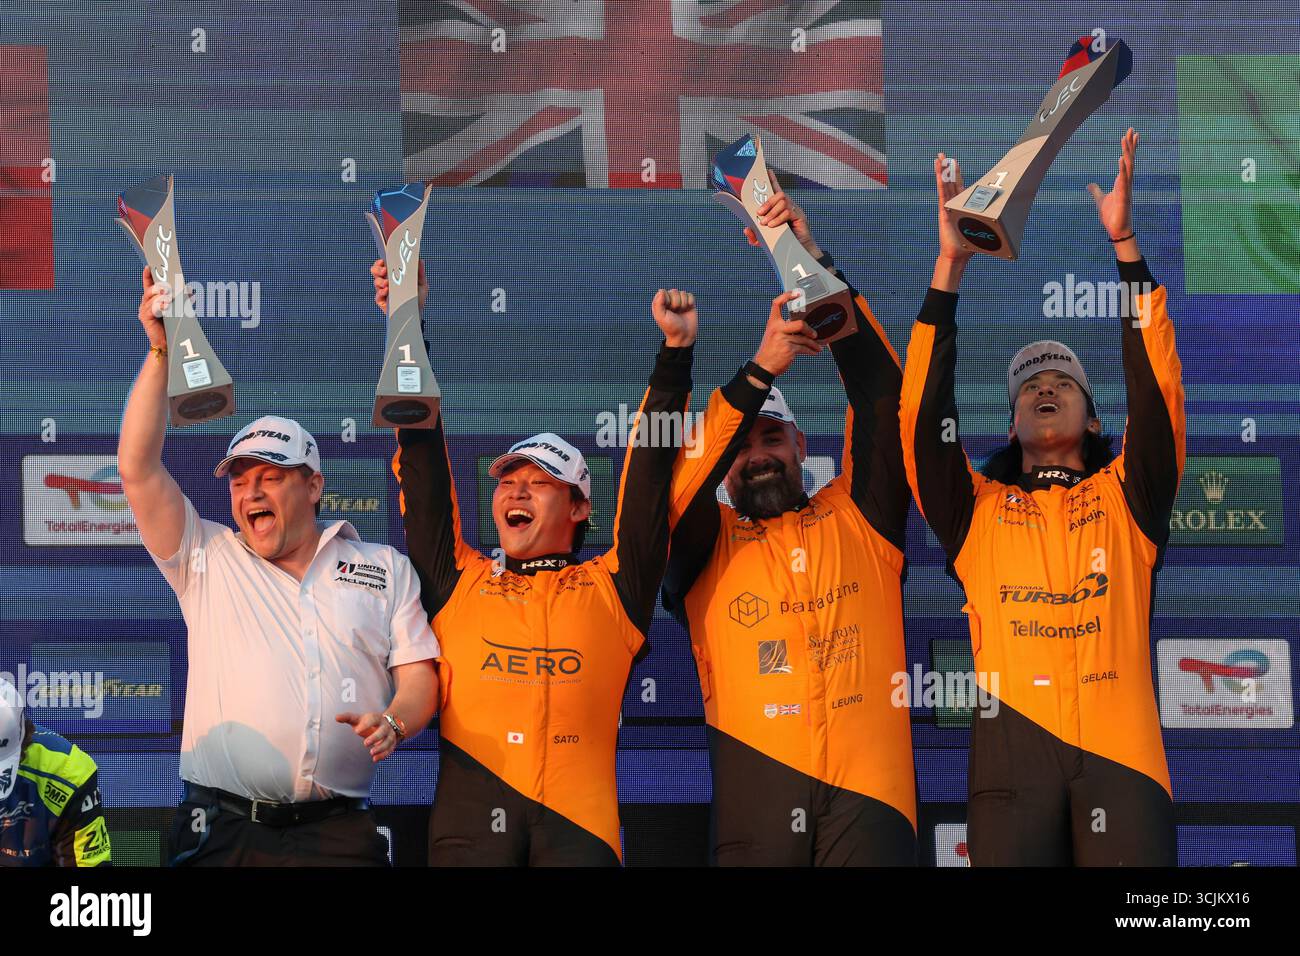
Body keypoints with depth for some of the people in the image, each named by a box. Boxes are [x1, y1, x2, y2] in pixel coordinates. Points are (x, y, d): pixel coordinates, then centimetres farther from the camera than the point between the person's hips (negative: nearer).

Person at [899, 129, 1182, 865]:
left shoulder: (1125, 500, 20)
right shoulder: (981, 511, 21)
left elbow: (1157, 393, 7)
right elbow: (925, 415, 9)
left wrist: (1125, 244, 0)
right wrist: (950, 267, 3)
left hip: (1120, 742, -1)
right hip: (1014, 740, 1)